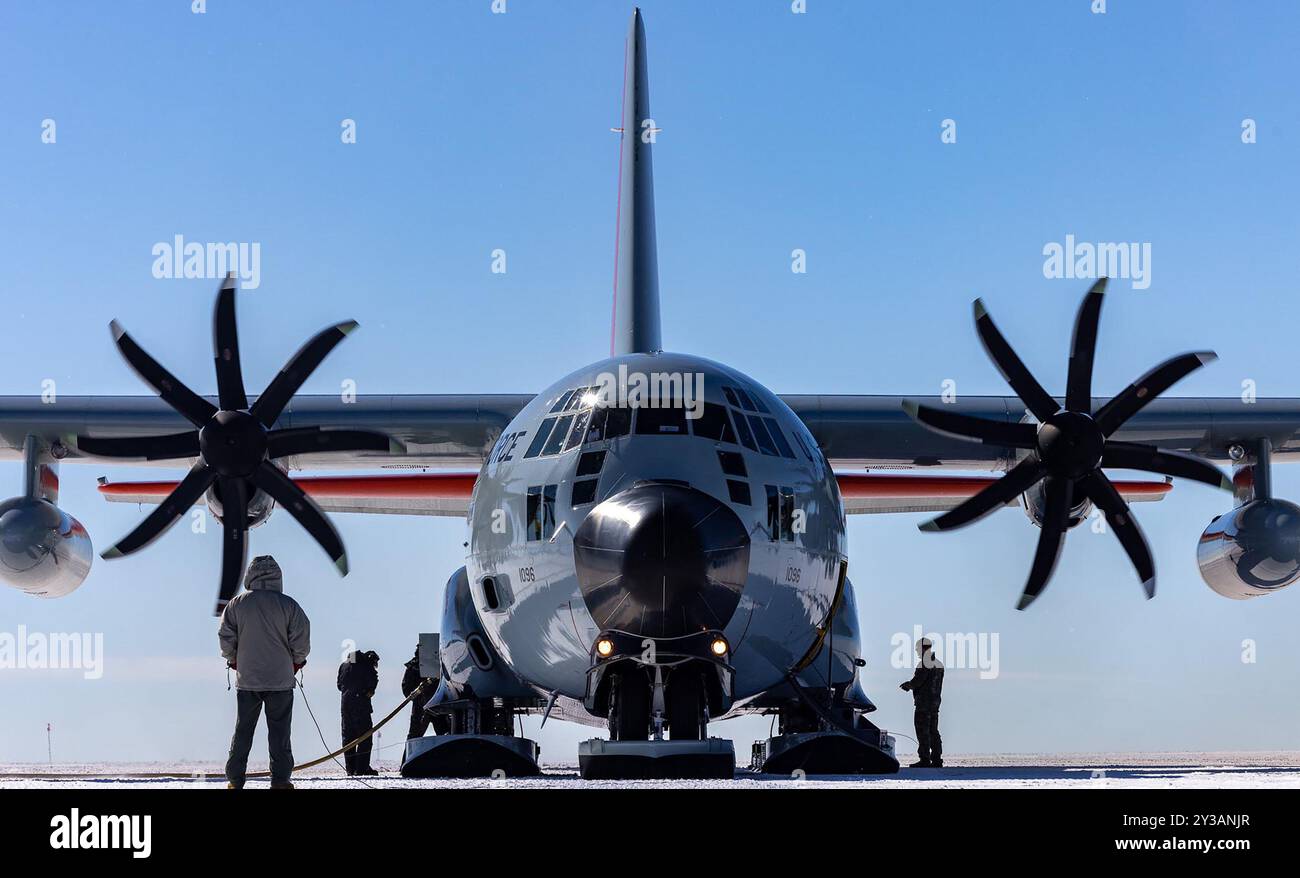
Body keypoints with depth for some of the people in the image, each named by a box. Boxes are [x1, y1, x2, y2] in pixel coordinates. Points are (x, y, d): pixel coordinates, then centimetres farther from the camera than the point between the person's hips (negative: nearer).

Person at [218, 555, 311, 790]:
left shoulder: (237, 604, -1)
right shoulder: (288, 605, -7)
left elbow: (225, 636, 1)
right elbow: (302, 638, -7)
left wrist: (233, 660, 16)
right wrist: (297, 661, 10)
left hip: (247, 680, 2)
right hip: (281, 680, -2)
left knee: (243, 731, 11)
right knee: (279, 732, 3)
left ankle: (235, 780, 11)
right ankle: (280, 780, 1)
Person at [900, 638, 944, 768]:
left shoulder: (924, 664, -15)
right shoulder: (939, 664, 13)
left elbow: (917, 681, -18)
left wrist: (906, 685, 3)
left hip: (923, 703, -9)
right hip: (935, 702, 9)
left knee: (923, 731, -6)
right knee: (933, 731, 12)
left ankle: (924, 760, -8)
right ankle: (937, 759, 11)